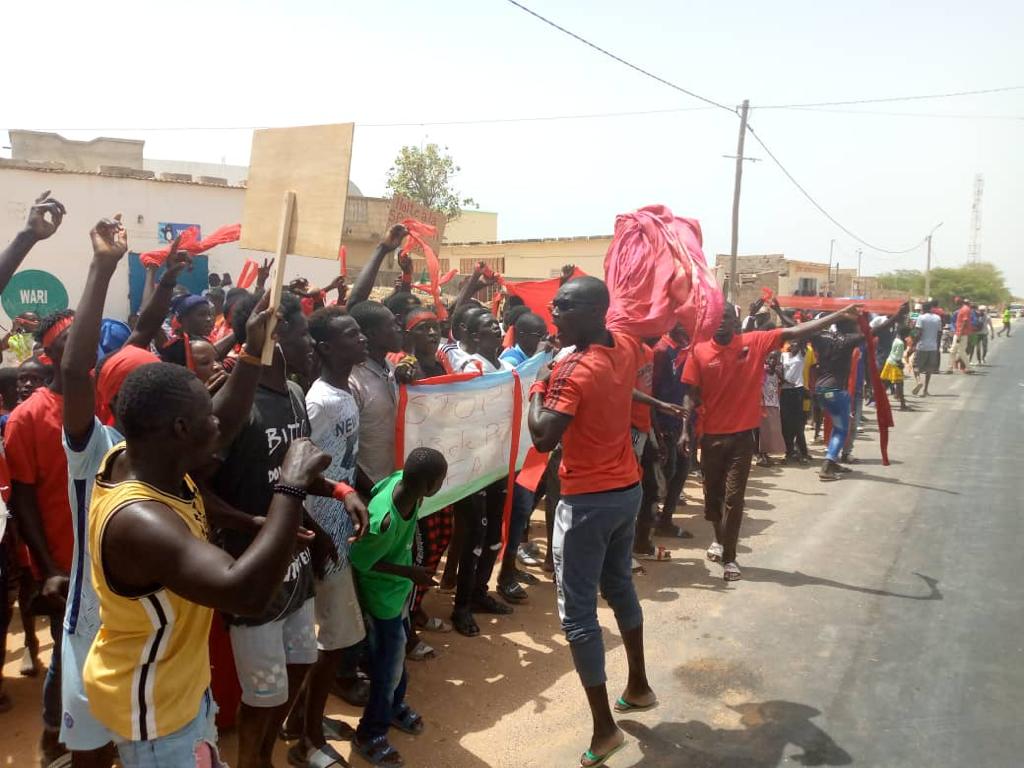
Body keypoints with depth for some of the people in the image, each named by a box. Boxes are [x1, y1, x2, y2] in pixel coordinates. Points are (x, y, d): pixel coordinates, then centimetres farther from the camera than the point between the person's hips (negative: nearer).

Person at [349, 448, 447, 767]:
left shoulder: (400, 480, -22)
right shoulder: (384, 522, -40)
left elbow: (372, 487, 0)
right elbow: (361, 561, -24)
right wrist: (409, 572, -22)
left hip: (399, 588, 8)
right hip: (382, 596, -7)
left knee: (397, 653, 26)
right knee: (388, 665, 9)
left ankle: (394, 706, 49)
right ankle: (369, 735, 30)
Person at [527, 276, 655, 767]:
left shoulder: (574, 369, -23)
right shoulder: (627, 349, -1)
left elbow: (543, 439, -27)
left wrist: (538, 386, -12)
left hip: (588, 501, -8)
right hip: (627, 489, 8)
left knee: (577, 614, 2)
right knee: (620, 585, 26)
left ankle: (604, 729, 10)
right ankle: (638, 686, 41)